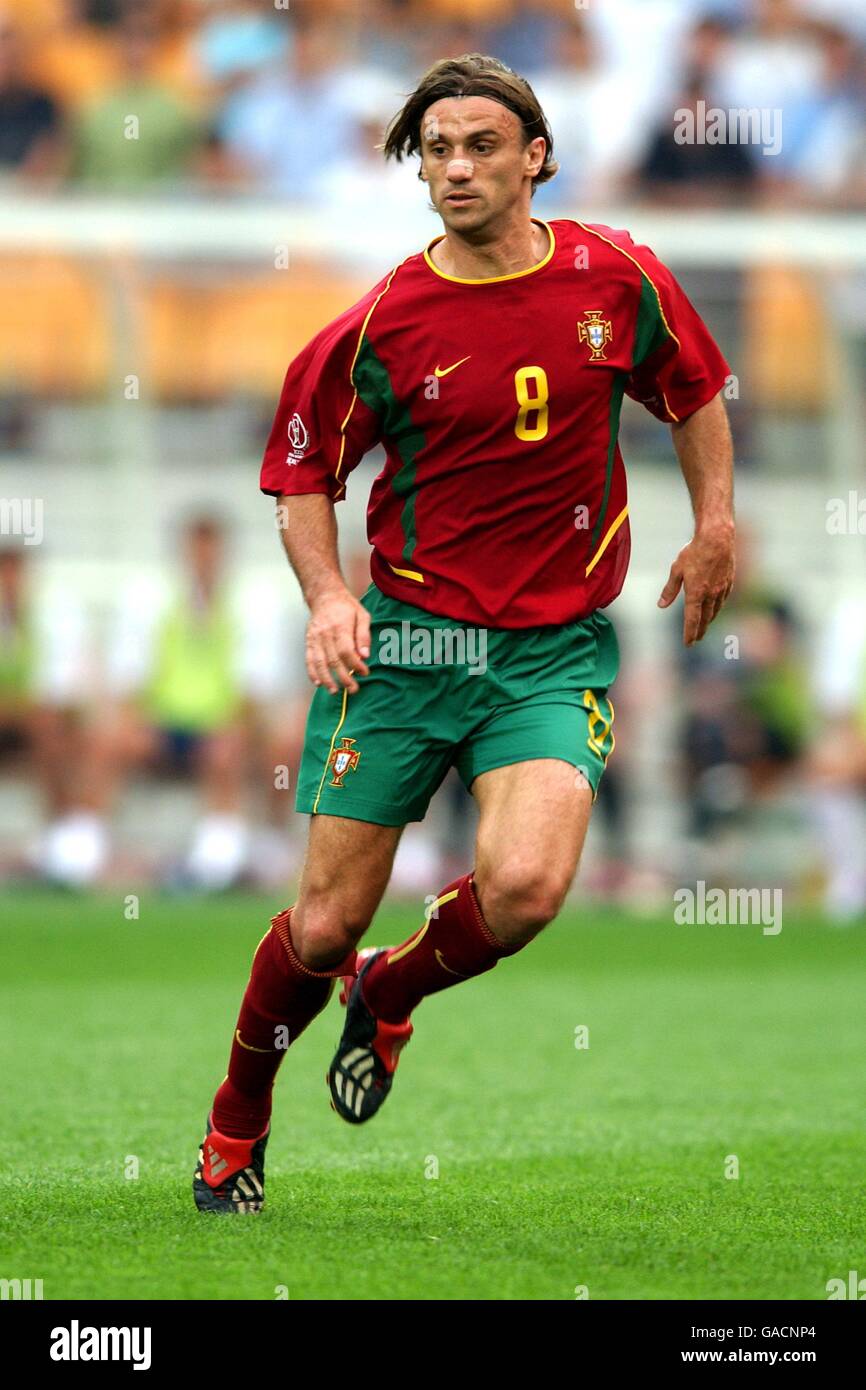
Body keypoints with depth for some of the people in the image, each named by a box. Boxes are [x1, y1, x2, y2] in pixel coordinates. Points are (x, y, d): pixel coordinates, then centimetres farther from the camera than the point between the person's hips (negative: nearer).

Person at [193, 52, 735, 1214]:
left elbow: (695, 390, 18)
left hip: (556, 649, 1)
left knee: (524, 888, -23)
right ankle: (238, 1122, 27)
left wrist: (715, 524, 10)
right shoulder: (382, 324, -5)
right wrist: (327, 597, -7)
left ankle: (391, 997, 11)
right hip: (402, 639, 0)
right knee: (329, 920, 0)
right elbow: (302, 470, 7)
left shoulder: (617, 278, -1)